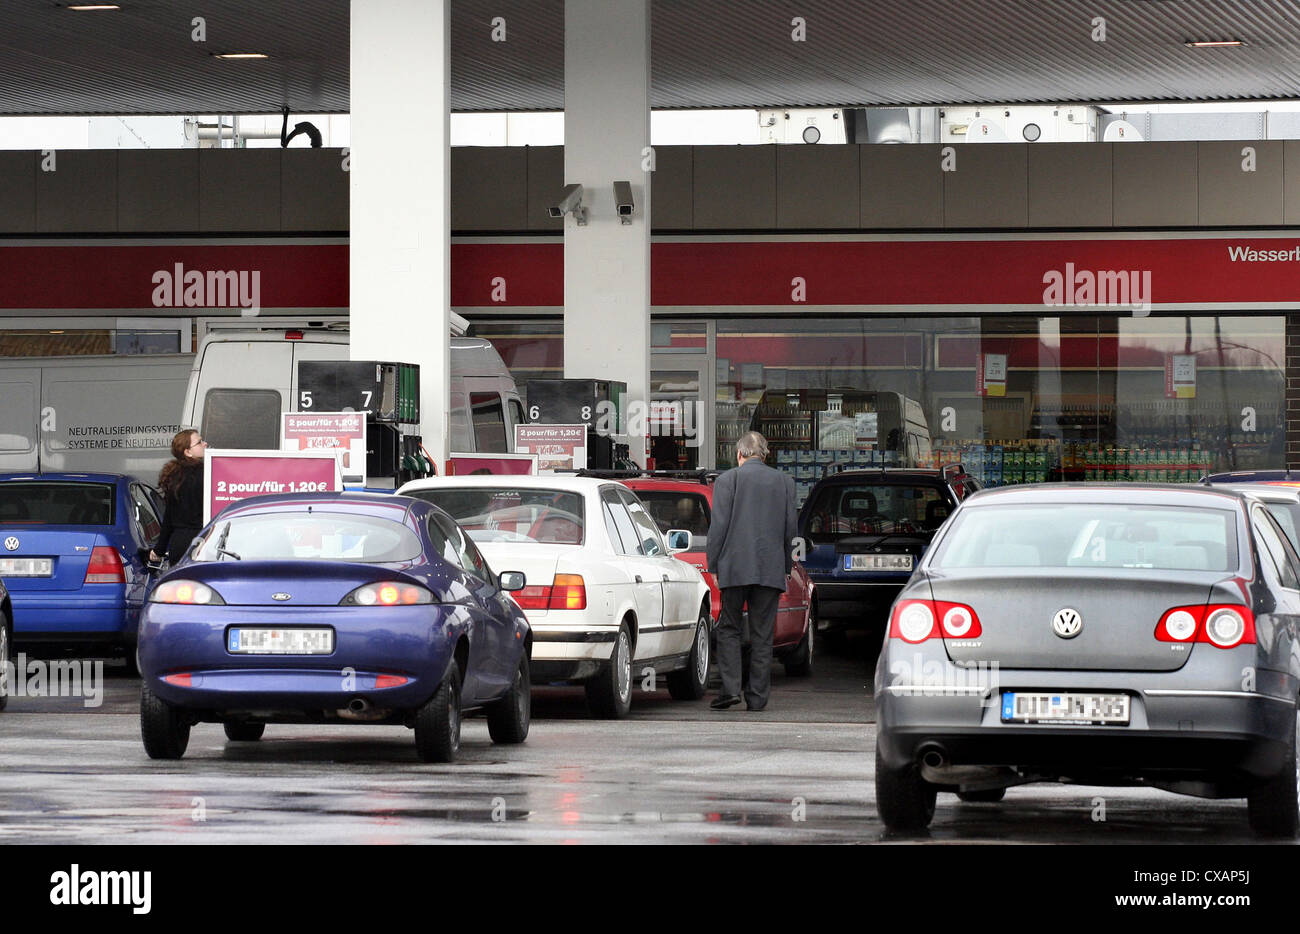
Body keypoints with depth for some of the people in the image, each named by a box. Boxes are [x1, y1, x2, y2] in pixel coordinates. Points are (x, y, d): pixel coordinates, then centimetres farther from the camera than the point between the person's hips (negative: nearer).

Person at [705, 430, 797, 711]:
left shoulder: (727, 480, -1)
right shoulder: (784, 482, 9)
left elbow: (719, 526, -5)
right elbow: (791, 527, 10)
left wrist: (713, 563, 3)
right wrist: (785, 567, 17)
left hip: (735, 568, -2)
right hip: (771, 570, 3)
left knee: (728, 629, 6)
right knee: (762, 635, 6)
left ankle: (730, 687, -8)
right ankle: (757, 696, 5)